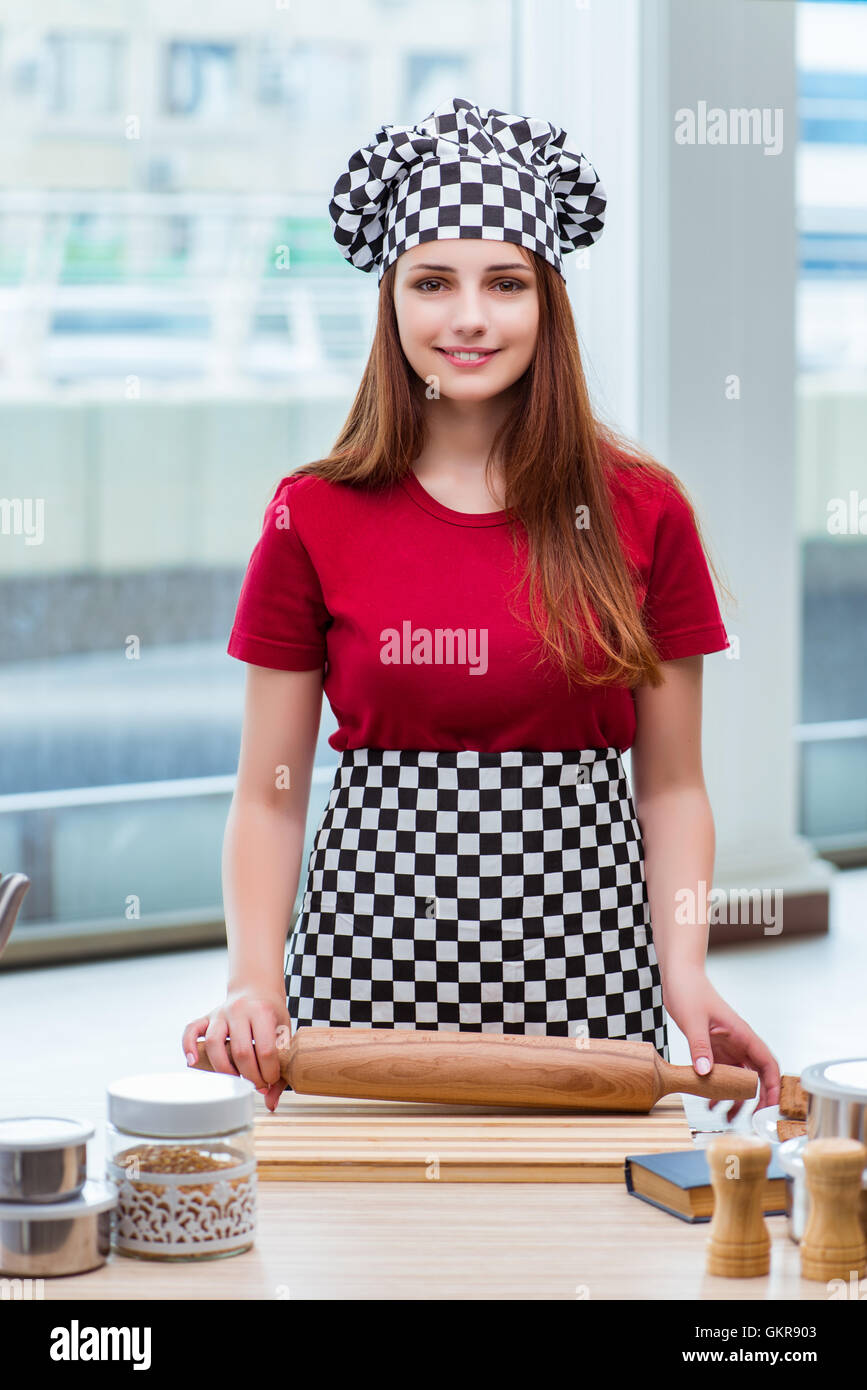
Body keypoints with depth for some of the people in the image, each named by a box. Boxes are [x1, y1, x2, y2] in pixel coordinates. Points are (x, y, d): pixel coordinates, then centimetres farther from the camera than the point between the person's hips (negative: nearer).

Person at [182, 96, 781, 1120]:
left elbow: (672, 788, 6)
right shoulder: (314, 517, 1)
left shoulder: (641, 512, 2)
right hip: (371, 957, 0)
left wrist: (685, 972, -9)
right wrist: (255, 980, -11)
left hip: (581, 964, 0)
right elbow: (269, 797, 4)